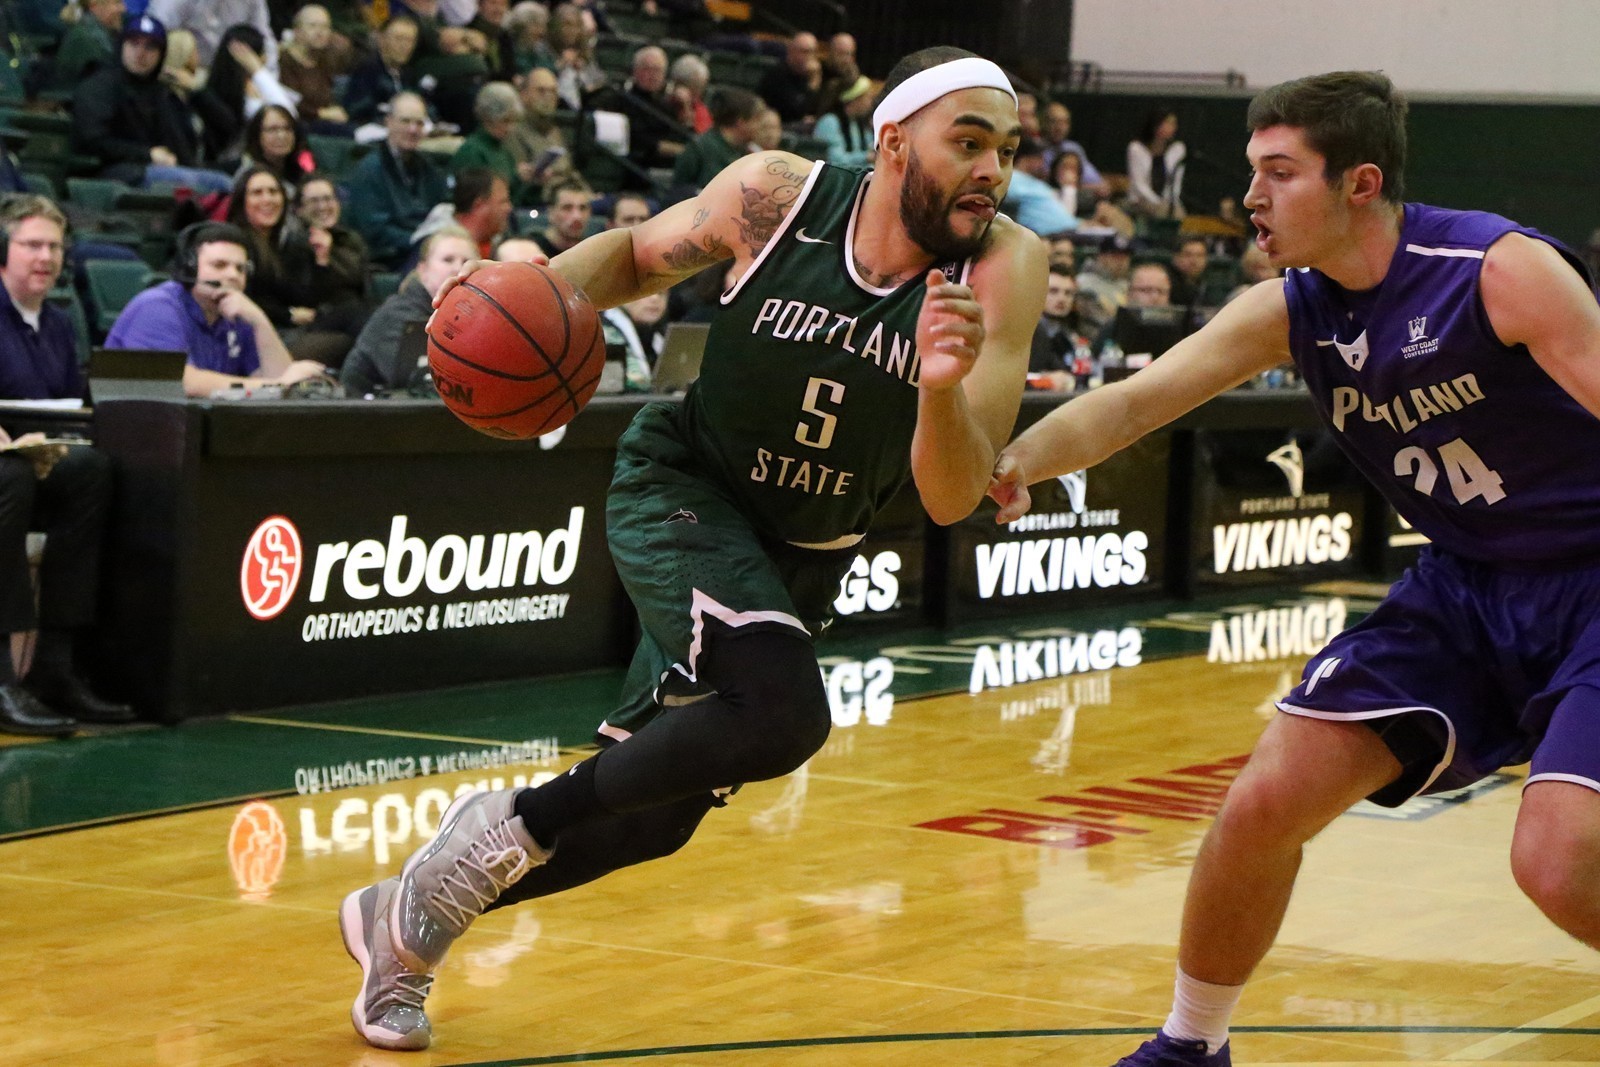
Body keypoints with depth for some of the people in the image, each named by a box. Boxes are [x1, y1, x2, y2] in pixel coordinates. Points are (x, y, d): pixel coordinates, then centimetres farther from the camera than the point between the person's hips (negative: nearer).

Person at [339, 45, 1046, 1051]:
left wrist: (943, 389, -44)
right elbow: (637, 252, 1)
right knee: (782, 712, -30)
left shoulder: (1002, 268, -20)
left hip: (804, 553, 4)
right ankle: (510, 826, -9)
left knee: (651, 815, 10)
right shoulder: (777, 195, -20)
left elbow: (952, 500, -24)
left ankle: (410, 918, 33)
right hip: (683, 489, -4)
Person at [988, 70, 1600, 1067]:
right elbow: (1135, 400, -10)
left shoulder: (1505, 271, -21)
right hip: (1463, 586, 6)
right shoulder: (1291, 312, -2)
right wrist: (1016, 457, -29)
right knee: (1266, 800, -4)